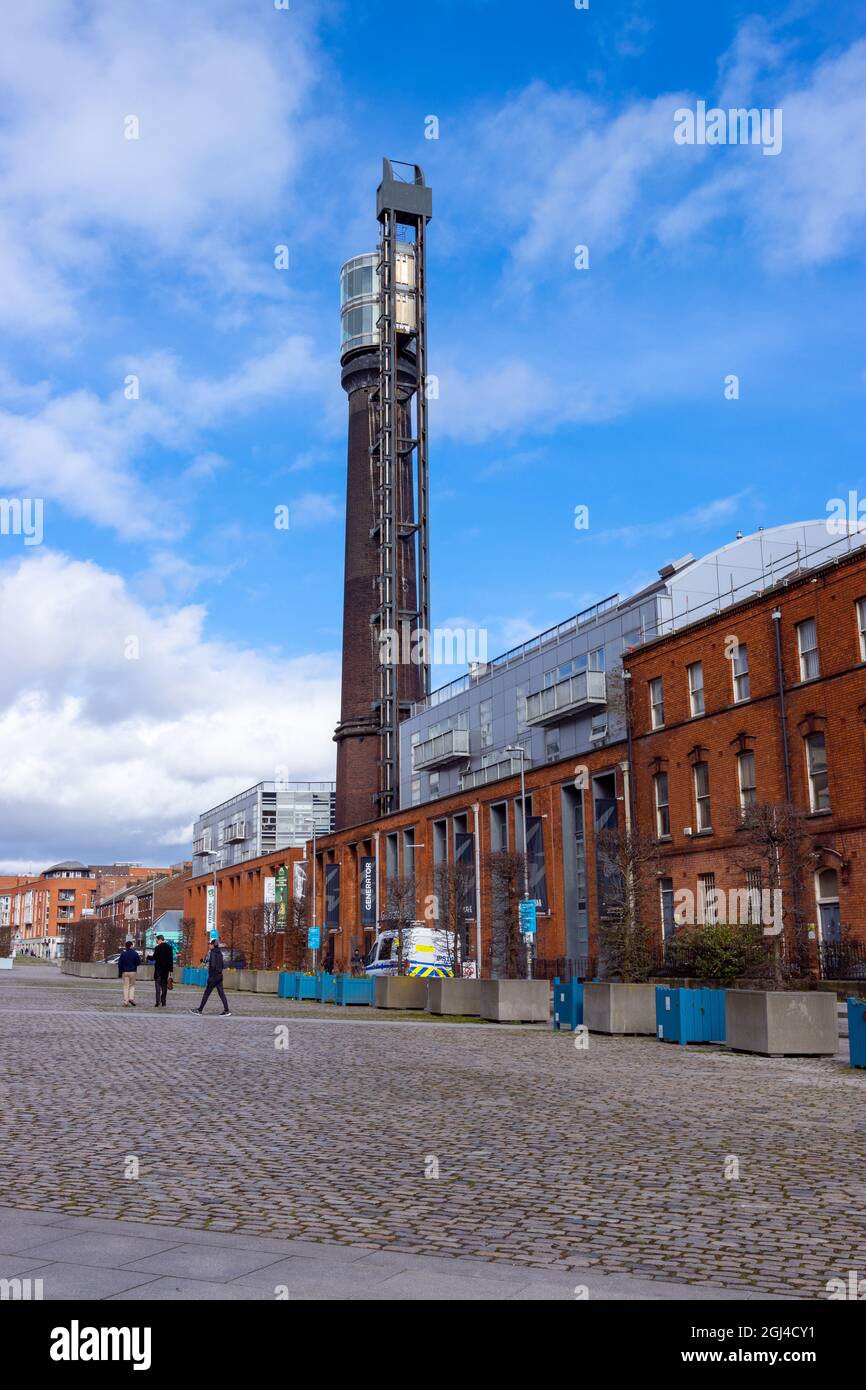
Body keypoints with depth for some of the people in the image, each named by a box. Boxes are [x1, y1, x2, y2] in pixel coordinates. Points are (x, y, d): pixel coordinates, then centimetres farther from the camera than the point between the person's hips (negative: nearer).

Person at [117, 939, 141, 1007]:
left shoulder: (123, 954, -1)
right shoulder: (135, 954, -5)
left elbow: (119, 964, 0)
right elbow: (139, 962, -1)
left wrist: (120, 973, 6)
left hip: (125, 972, 1)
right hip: (132, 972, -1)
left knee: (126, 986, 4)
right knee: (132, 985, 14)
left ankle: (125, 1002, 0)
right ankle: (131, 998, -5)